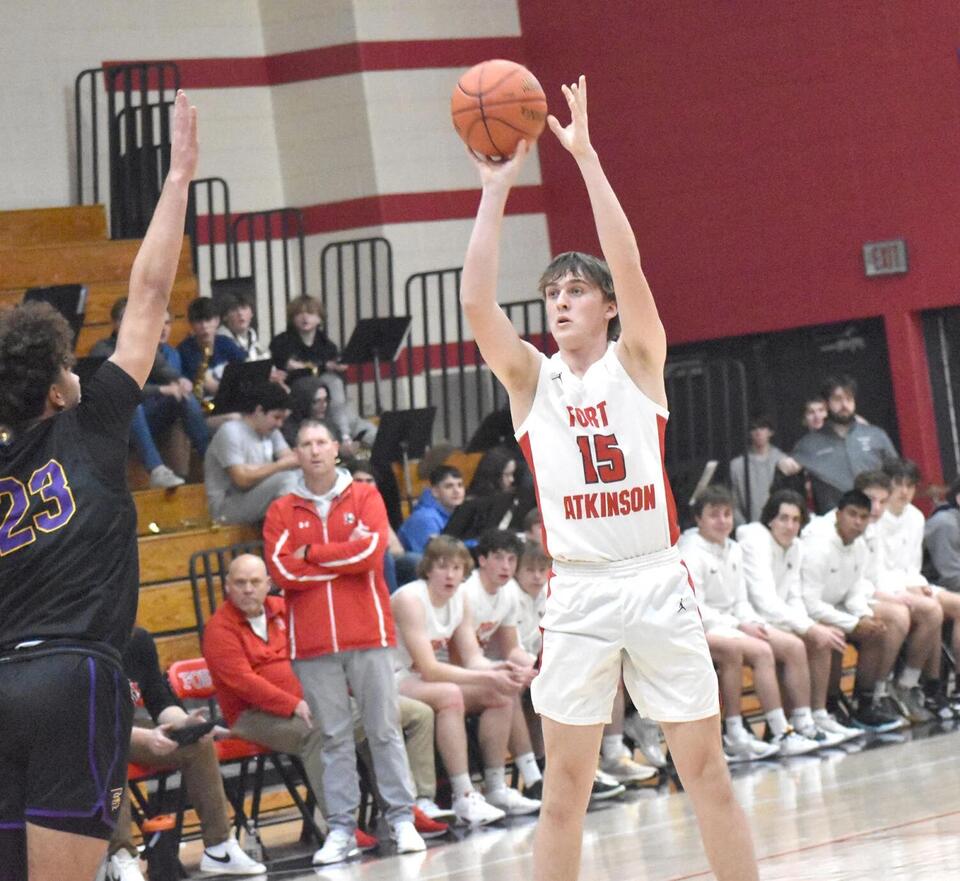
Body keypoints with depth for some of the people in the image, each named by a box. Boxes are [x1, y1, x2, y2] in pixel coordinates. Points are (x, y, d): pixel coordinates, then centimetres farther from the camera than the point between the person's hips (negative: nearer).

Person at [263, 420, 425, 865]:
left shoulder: (365, 497, 7)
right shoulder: (282, 511, 8)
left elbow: (371, 550, -9)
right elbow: (281, 570, -5)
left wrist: (312, 554, -5)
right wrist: (345, 558, -5)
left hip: (368, 633, -1)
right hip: (313, 641, 1)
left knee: (384, 729, 1)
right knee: (333, 737, 2)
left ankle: (401, 819, 6)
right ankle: (341, 829, 4)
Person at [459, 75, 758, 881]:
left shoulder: (637, 361, 5)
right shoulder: (530, 377, 9)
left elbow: (629, 264, -10)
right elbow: (476, 302, -7)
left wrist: (586, 155, -13)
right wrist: (497, 190, -8)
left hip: (658, 581, -1)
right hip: (578, 594, 1)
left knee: (707, 769, 4)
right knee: (565, 788, 2)